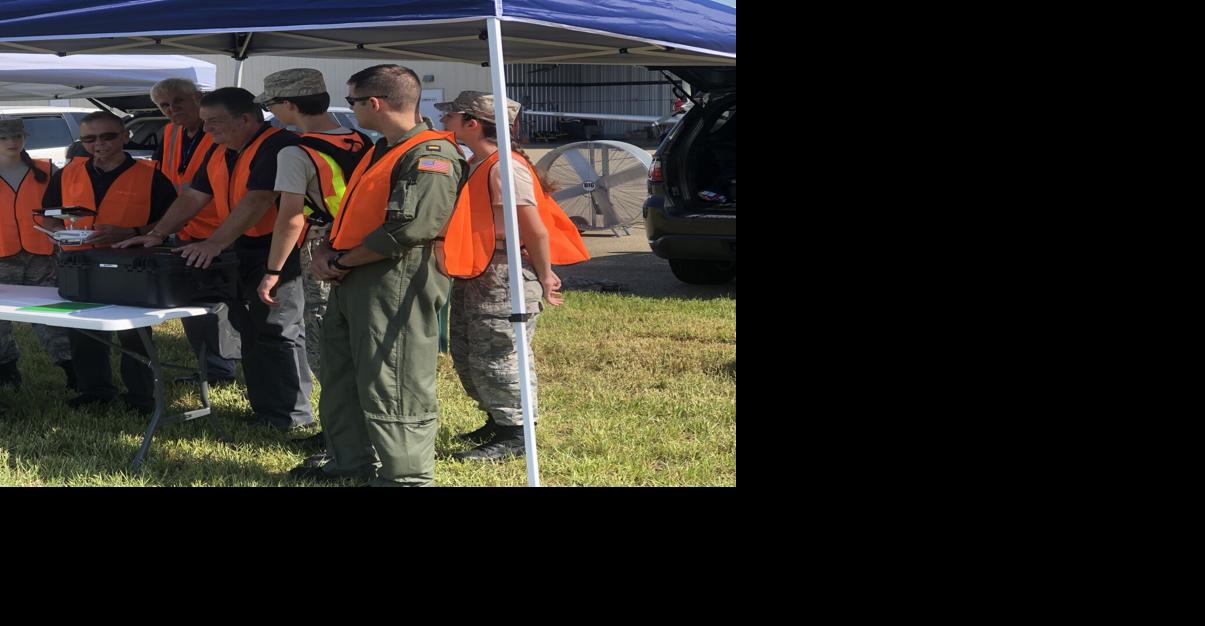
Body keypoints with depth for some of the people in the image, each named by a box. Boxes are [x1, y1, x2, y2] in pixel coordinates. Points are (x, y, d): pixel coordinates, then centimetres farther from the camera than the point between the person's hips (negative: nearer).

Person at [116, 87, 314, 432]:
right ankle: (264, 407, 20)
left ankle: (292, 416, 0)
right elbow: (193, 197, 14)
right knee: (249, 330, 12)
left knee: (277, 332, -7)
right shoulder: (218, 153, 14)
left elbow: (257, 200, -26)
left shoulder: (278, 145, -18)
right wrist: (157, 234, 3)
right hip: (241, 250, 10)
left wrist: (215, 243, -29)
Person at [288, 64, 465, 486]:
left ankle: (405, 476, 1)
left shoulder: (430, 157, -15)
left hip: (396, 282, -11)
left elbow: (410, 229, -24)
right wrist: (326, 250, 6)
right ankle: (351, 460, 31)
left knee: (391, 386, -7)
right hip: (351, 282, 11)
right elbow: (353, 214, 26)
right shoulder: (378, 153, 19)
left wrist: (343, 261, -15)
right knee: (342, 378, 18)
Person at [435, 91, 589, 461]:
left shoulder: (505, 168, -18)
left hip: (504, 278, -11)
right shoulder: (475, 166, 14)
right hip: (473, 275, 11)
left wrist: (545, 279, -13)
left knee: (495, 360, -7)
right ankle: (498, 421, 30)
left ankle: (516, 435, 3)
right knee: (466, 356, 16)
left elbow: (536, 229, -21)